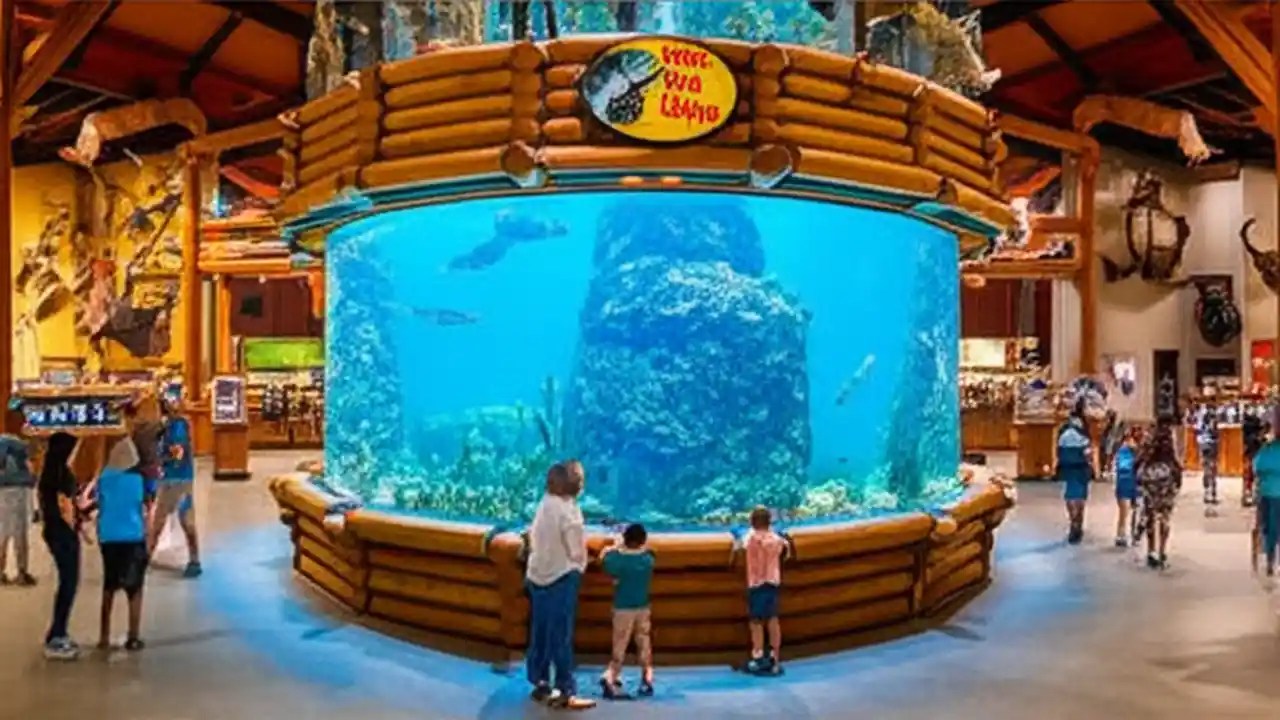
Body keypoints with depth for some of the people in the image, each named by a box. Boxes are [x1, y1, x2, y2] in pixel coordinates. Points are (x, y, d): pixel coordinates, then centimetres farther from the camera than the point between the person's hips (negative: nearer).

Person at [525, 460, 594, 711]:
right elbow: (576, 549, -13)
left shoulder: (543, 506, 7)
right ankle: (566, 692, -1)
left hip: (538, 575, 8)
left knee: (540, 633, 13)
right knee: (561, 636, -5)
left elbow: (534, 541, 8)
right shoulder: (567, 509, -17)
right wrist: (579, 566, 4)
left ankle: (541, 684, 21)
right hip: (562, 577, -8)